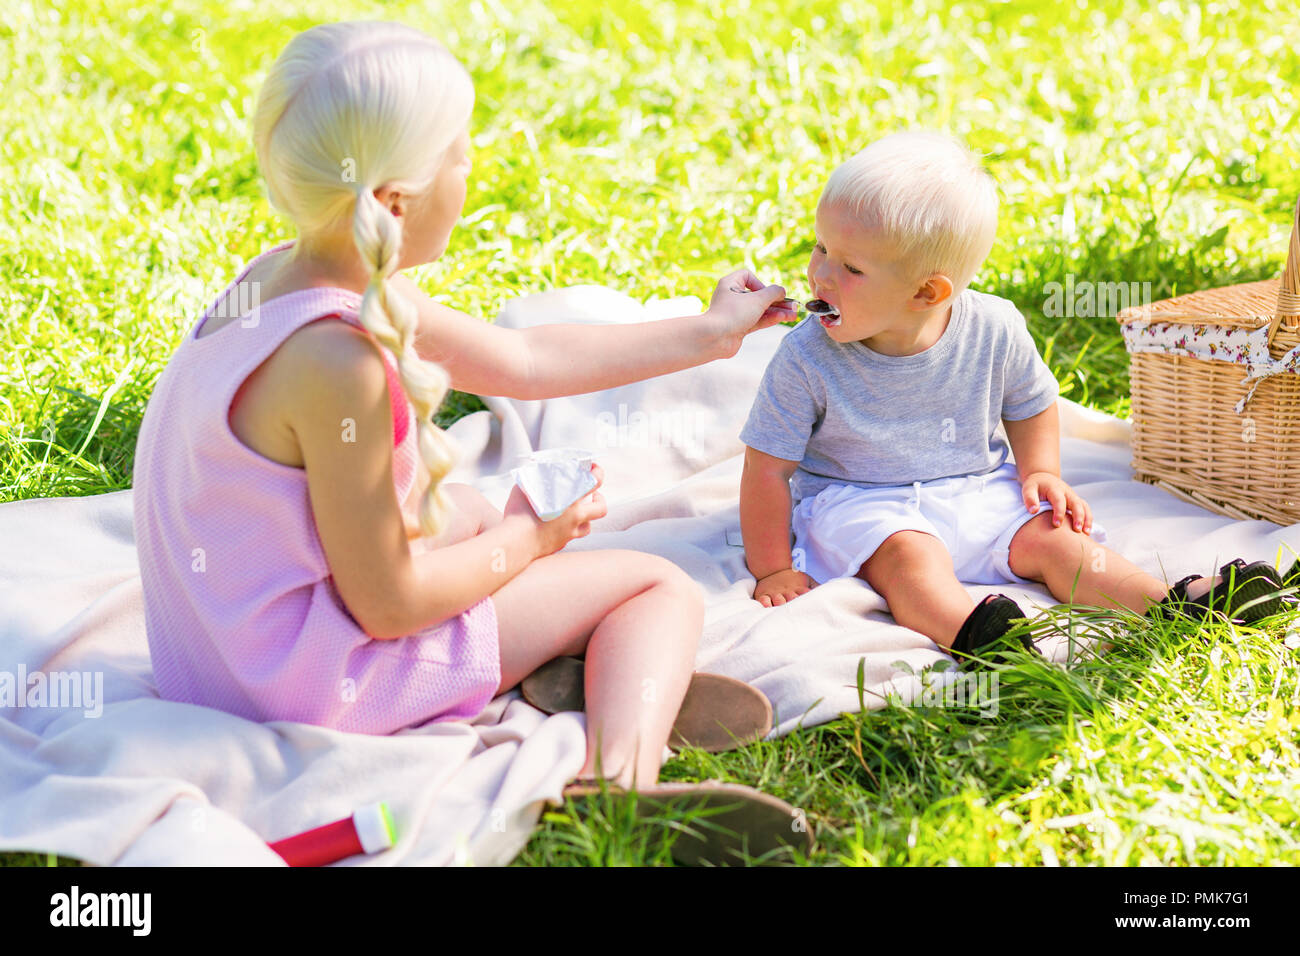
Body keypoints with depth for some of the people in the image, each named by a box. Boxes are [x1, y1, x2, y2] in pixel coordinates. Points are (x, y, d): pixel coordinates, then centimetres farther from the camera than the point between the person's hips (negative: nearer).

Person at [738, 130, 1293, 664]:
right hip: (860, 503, -3)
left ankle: (1176, 605, -25)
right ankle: (969, 634, -57)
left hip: (977, 493, 4)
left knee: (1051, 537, -17)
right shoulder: (808, 359, -17)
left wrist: (1040, 472, -4)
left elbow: (1031, 404, 11)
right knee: (909, 557, -33)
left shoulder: (994, 331, -10)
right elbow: (768, 465, -10)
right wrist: (773, 570, -10)